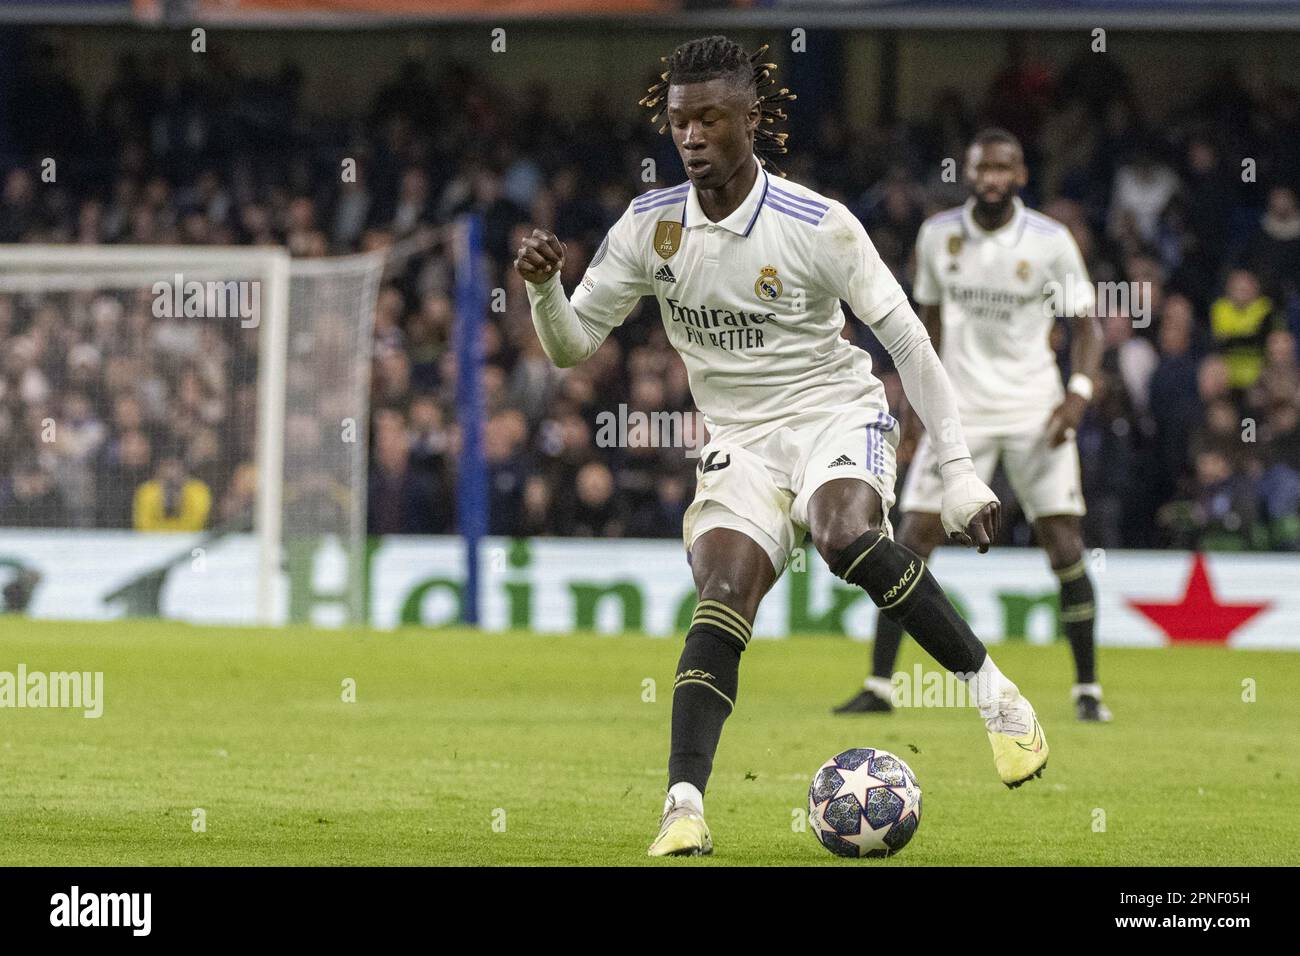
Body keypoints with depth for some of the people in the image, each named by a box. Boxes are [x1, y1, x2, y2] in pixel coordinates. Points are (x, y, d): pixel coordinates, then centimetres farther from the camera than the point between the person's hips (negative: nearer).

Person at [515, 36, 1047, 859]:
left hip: (835, 413, -3)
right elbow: (573, 344, 4)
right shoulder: (651, 226, -3)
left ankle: (993, 691, -18)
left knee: (846, 537, -34)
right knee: (721, 600, -20)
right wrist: (544, 287, -19)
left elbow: (908, 340, -9)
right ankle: (685, 807, -27)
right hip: (741, 441, 3)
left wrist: (960, 469, -12)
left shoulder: (817, 225, -14)